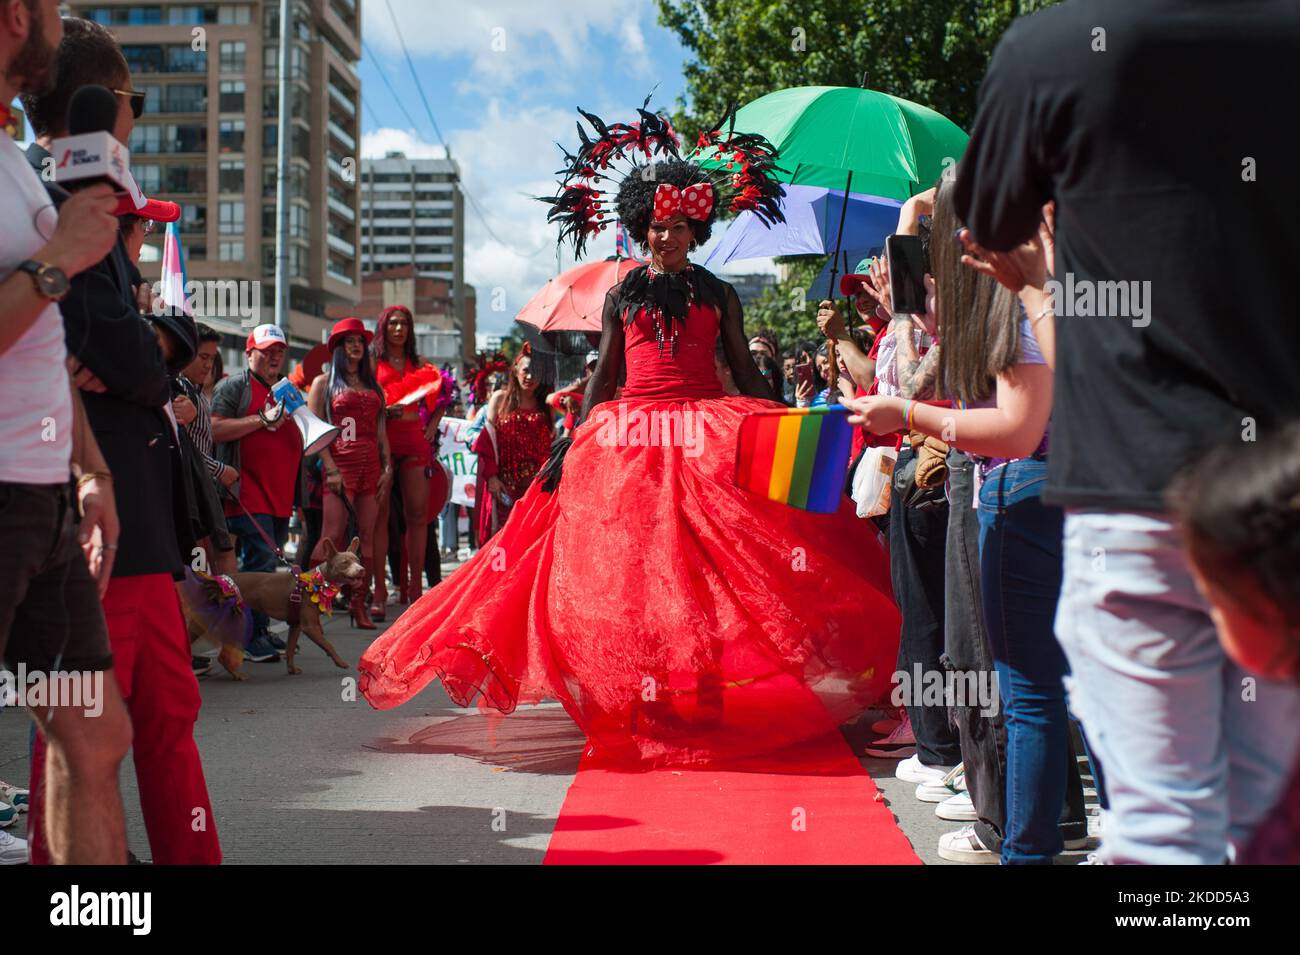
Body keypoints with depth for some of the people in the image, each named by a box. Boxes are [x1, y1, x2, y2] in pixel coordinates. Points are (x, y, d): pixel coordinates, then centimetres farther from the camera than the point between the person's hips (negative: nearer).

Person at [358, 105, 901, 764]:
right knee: (626, 559, -5)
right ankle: (640, 704, 0)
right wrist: (574, 440, 1)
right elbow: (603, 376, 12)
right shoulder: (621, 297, 14)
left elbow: (746, 375, 10)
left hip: (708, 433, -1)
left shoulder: (719, 295, 10)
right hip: (627, 437, 1)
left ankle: (705, 693, -4)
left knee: (711, 556, -10)